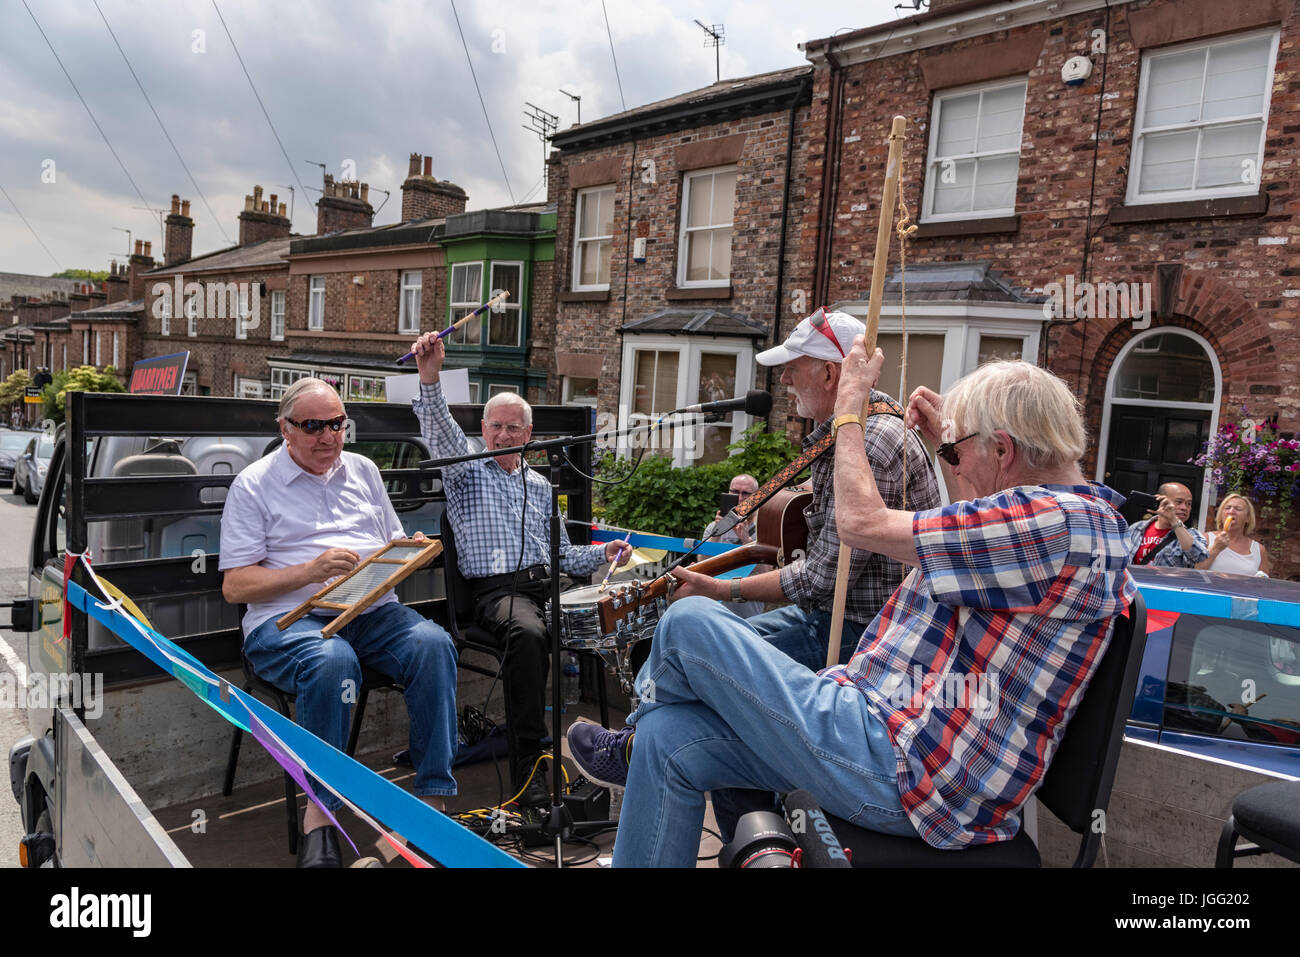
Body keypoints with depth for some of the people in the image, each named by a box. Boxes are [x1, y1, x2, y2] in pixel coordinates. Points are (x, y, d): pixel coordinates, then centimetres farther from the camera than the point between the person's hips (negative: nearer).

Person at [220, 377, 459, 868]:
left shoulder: (362, 469, 19)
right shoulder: (254, 484, 6)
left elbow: (394, 544, 26)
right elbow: (234, 585, -1)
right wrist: (309, 571, -15)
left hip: (372, 611, 4)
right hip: (287, 619, -4)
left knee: (433, 643, -27)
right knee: (332, 660, -38)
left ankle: (434, 797, -21)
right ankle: (319, 815, -24)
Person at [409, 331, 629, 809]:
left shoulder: (539, 485, 26)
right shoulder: (465, 471, 12)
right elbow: (440, 430, -10)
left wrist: (603, 553, 10)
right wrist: (430, 377, -28)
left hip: (544, 585, 5)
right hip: (495, 591, -5)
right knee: (528, 633, -38)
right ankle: (527, 765, -34)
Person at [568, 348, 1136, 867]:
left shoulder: (1058, 520, -20)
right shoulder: (1072, 511, 13)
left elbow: (862, 524, -18)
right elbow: (980, 540, 37)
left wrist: (850, 405, -3)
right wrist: (948, 443, 26)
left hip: (900, 772, -11)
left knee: (686, 624, -8)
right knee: (669, 742, 5)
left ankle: (633, 744, 23)